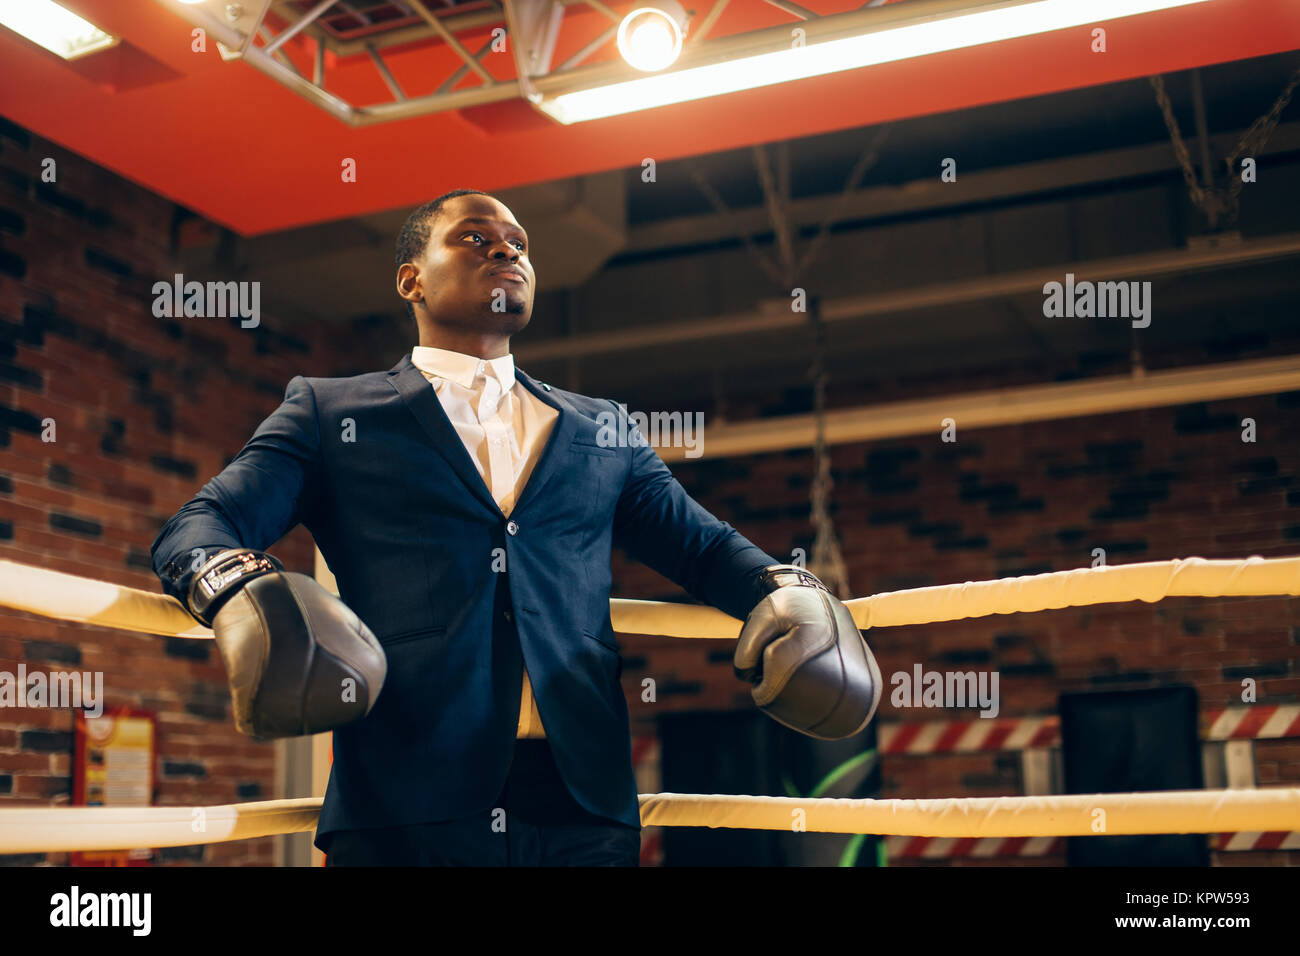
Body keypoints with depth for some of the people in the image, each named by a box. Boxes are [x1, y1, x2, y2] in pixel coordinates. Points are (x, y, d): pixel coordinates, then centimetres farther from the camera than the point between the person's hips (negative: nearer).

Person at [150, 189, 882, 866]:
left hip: (583, 805, 3)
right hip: (405, 805, -2)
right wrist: (240, 587, -21)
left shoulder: (601, 430, 20)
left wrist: (784, 589, -2)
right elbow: (199, 527, 3)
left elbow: (704, 542, 20)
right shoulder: (329, 412, 11)